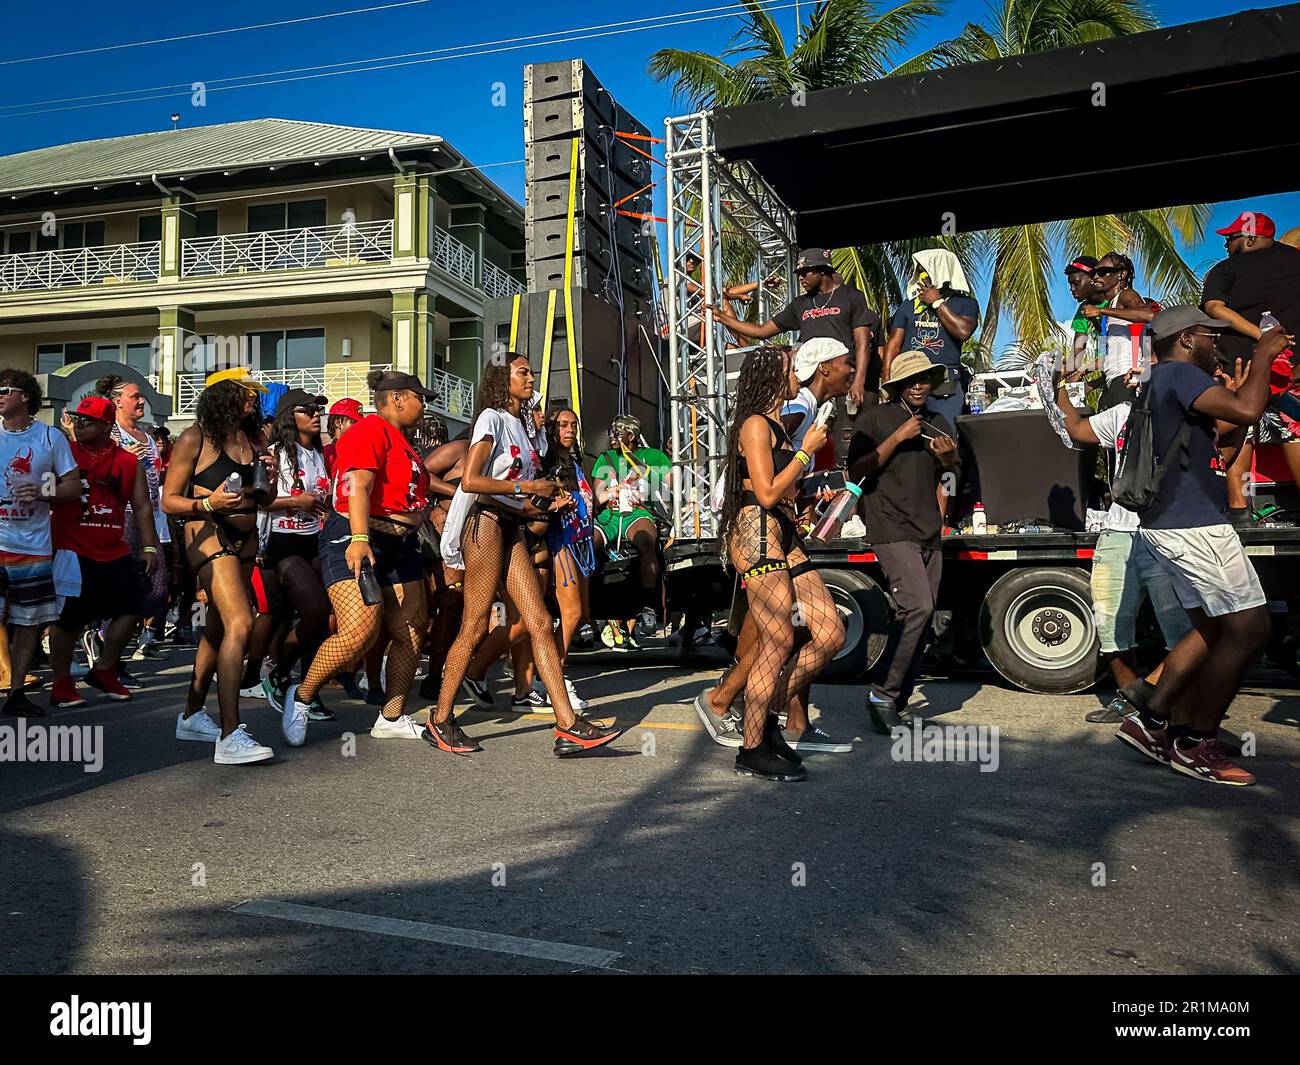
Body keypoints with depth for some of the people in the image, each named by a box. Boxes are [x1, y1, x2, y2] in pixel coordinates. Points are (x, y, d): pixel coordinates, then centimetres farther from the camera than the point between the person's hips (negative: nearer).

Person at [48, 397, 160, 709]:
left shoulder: (129, 463, 6)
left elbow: (142, 507, 8)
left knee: (131, 605, 1)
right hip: (71, 552, -3)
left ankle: (103, 671, 20)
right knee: (69, 617, 1)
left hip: (113, 554, 3)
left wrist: (149, 547, 2)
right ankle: (61, 685, 16)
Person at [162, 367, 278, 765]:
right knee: (239, 624, -22)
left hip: (246, 539, 8)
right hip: (209, 535, -8)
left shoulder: (255, 439, 14)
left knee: (217, 632, 16)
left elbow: (266, 500, 21)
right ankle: (230, 737, -23)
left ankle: (191, 716, 32)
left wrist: (269, 479, 1)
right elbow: (169, 501, -4)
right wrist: (210, 503, -20)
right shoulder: (195, 439, -5)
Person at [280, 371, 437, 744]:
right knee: (361, 630, -20)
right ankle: (301, 698, 1)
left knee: (412, 632, 5)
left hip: (400, 545, 10)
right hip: (355, 541, -10)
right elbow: (357, 486, -21)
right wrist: (359, 538, -31)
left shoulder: (402, 442, 23)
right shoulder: (370, 429, -8)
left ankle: (392, 718, 15)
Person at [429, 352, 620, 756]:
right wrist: (527, 486, -11)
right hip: (486, 522, -8)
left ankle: (568, 725, -6)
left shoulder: (525, 425, 21)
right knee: (474, 627, -4)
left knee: (540, 624, -2)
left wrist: (545, 502, 2)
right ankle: (440, 720, 9)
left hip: (513, 527, 8)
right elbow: (469, 481, -14)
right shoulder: (492, 418, -3)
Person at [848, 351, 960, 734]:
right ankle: (882, 695, -9)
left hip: (929, 535, 7)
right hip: (892, 531, -7)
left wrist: (947, 459, 0)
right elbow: (856, 471, -10)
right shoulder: (880, 418, -1)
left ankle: (899, 702, 16)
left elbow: (951, 482, 22)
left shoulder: (939, 423, 17)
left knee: (921, 619, 6)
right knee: (918, 607, -20)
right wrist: (897, 438, -14)